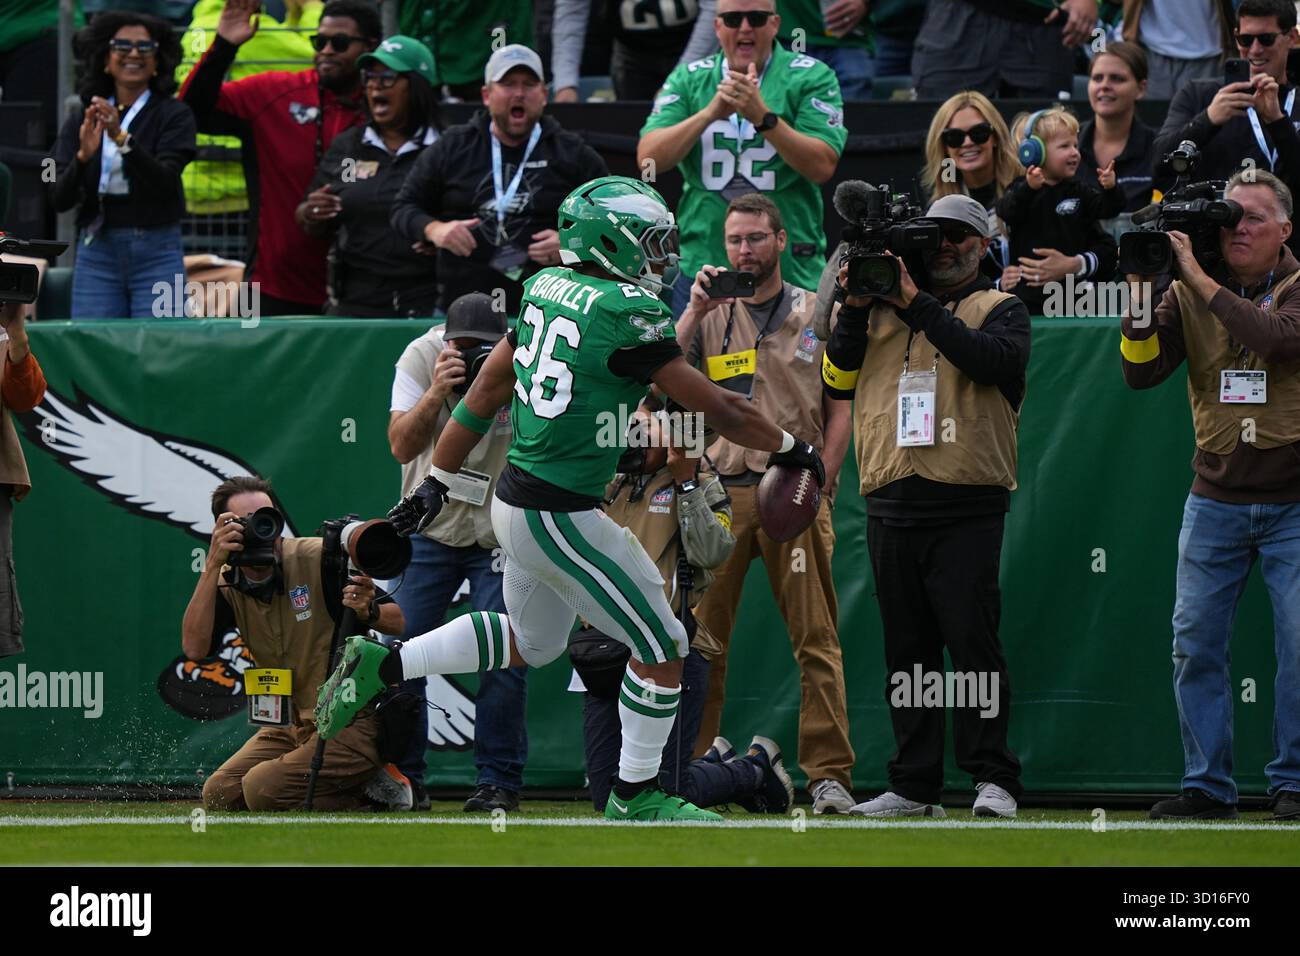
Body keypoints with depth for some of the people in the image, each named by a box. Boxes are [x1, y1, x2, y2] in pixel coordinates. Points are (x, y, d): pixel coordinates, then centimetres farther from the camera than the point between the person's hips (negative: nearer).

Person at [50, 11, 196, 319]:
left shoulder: (173, 116, 0)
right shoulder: (80, 122, 9)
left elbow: (165, 182, -15)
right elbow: (60, 200, 0)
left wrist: (122, 138, -28)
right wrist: (83, 157, -19)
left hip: (156, 251, -2)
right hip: (96, 251, 2)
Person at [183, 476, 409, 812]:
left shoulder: (319, 559, -13)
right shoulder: (225, 585, 0)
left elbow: (399, 622, -9)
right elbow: (194, 648, -18)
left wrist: (368, 611, -34)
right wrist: (212, 565, -22)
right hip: (291, 726, 7)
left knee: (263, 790, -24)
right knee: (219, 795, -4)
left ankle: (375, 789, -4)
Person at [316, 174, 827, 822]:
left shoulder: (547, 287, 6)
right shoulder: (625, 311, -18)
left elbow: (488, 389, 14)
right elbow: (712, 407, -12)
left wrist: (437, 484, 21)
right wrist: (790, 448, 4)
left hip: (513, 501, 9)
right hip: (560, 518, -9)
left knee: (532, 642, 28)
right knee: (661, 647, 5)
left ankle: (381, 667, 22)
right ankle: (635, 796, 17)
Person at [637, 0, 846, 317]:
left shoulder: (811, 77, 1)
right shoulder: (689, 79, 9)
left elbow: (823, 166, -11)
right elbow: (648, 159, -3)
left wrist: (763, 117, -22)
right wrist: (710, 113, -16)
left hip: (791, 272, -2)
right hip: (701, 264, 2)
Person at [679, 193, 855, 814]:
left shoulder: (818, 314, 10)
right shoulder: (709, 317, 13)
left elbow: (842, 407, 8)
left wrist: (818, 484, -4)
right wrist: (696, 310, -8)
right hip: (720, 492, 1)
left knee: (816, 639, -6)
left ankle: (829, 775, -6)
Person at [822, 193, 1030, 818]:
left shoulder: (999, 309, 8)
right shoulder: (884, 312, 18)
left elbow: (995, 359, -13)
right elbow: (838, 381, 11)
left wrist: (918, 306, -12)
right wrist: (855, 310, -2)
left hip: (966, 508, -4)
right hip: (891, 503, 4)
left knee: (972, 639, -10)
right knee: (906, 649, 6)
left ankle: (993, 781, -7)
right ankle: (914, 786, 10)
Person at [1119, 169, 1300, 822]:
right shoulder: (1188, 294, 5)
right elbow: (1140, 372, -2)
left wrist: (1200, 278, -22)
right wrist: (1142, 292, -14)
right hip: (1216, 497, 3)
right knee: (1195, 645, 0)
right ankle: (1207, 785, 7)